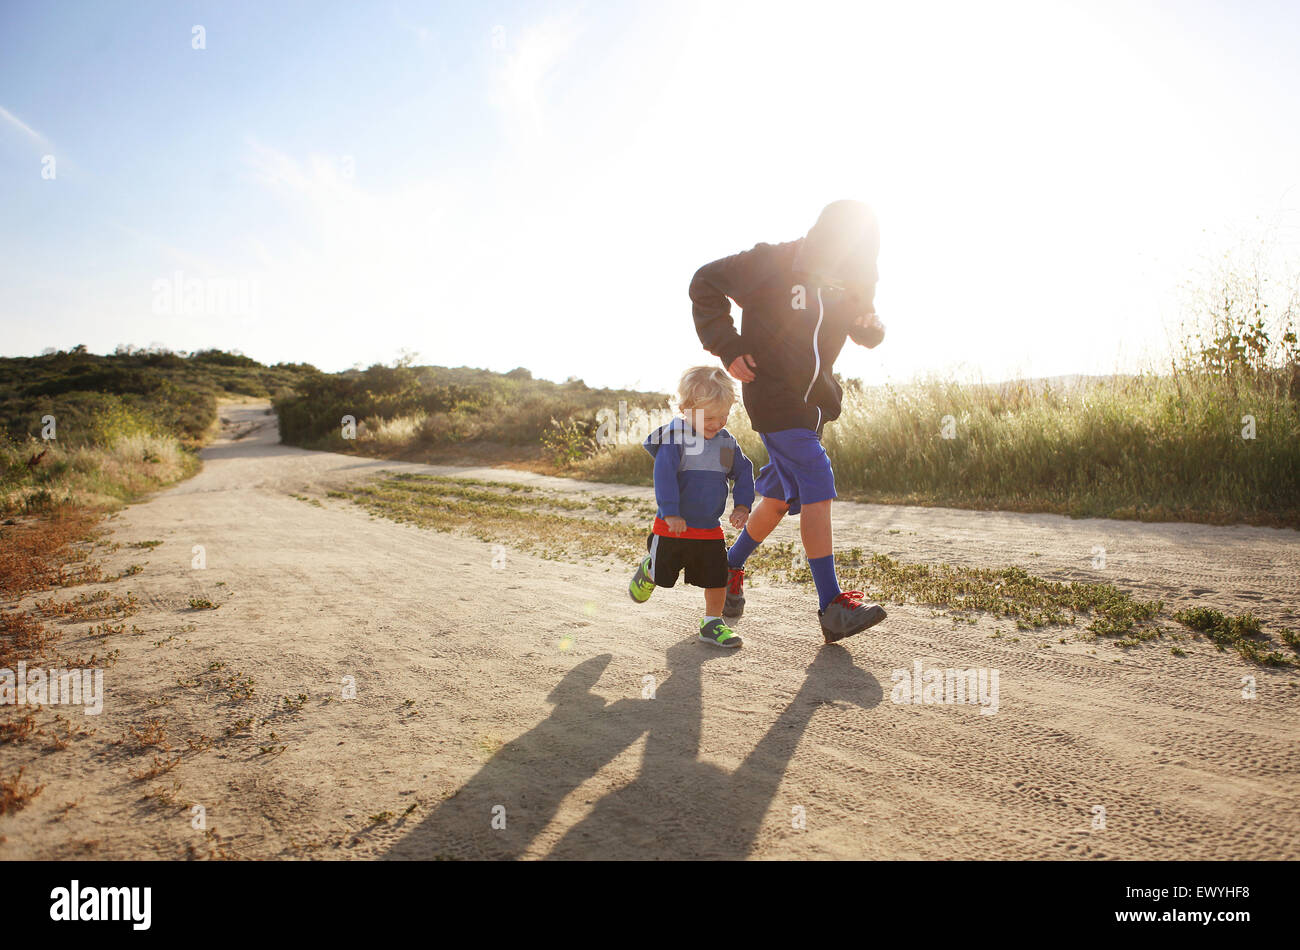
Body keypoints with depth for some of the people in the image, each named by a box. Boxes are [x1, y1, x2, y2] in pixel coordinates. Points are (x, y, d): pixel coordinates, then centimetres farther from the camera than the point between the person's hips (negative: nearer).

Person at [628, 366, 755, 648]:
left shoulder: (727, 442, 2)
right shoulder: (674, 437, -15)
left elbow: (743, 473, 11)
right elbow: (664, 475, -21)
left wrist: (742, 506, -2)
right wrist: (671, 513, -25)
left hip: (711, 529, 4)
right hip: (673, 527, -4)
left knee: (717, 578, 6)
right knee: (662, 573, 11)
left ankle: (712, 623, 24)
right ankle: (648, 570, 45)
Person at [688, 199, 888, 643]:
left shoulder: (843, 282, 7)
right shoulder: (771, 264, -12)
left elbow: (868, 335, 18)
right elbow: (705, 283, -5)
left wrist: (870, 322, -8)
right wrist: (728, 348, -12)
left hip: (812, 399, 8)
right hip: (772, 395, -8)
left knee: (781, 498, 12)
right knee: (818, 486, -17)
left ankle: (729, 568, 33)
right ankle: (833, 608, -13)